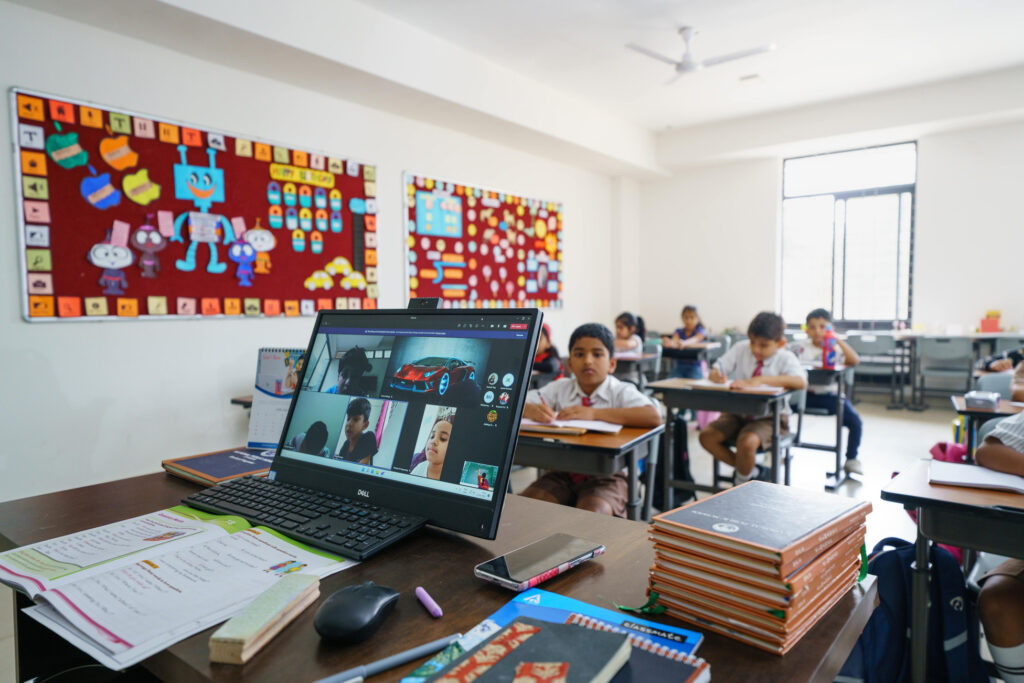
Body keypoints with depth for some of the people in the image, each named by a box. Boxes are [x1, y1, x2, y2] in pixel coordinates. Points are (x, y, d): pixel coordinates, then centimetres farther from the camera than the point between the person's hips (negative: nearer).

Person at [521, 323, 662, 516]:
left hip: (605, 474, -3)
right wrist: (530, 410, -23)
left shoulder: (621, 391, -5)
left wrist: (594, 413, -27)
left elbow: (654, 417, -25)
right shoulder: (561, 388, 6)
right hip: (563, 473, 4)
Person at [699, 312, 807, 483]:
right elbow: (716, 370, 0)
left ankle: (742, 481, 2)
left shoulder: (785, 358, -11)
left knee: (747, 442, -33)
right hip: (738, 412, 5)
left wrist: (760, 380, -40)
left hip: (770, 417, -5)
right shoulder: (741, 349, -1)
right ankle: (751, 470, 6)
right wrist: (715, 374, -27)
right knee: (706, 436, -16)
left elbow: (801, 382, -31)